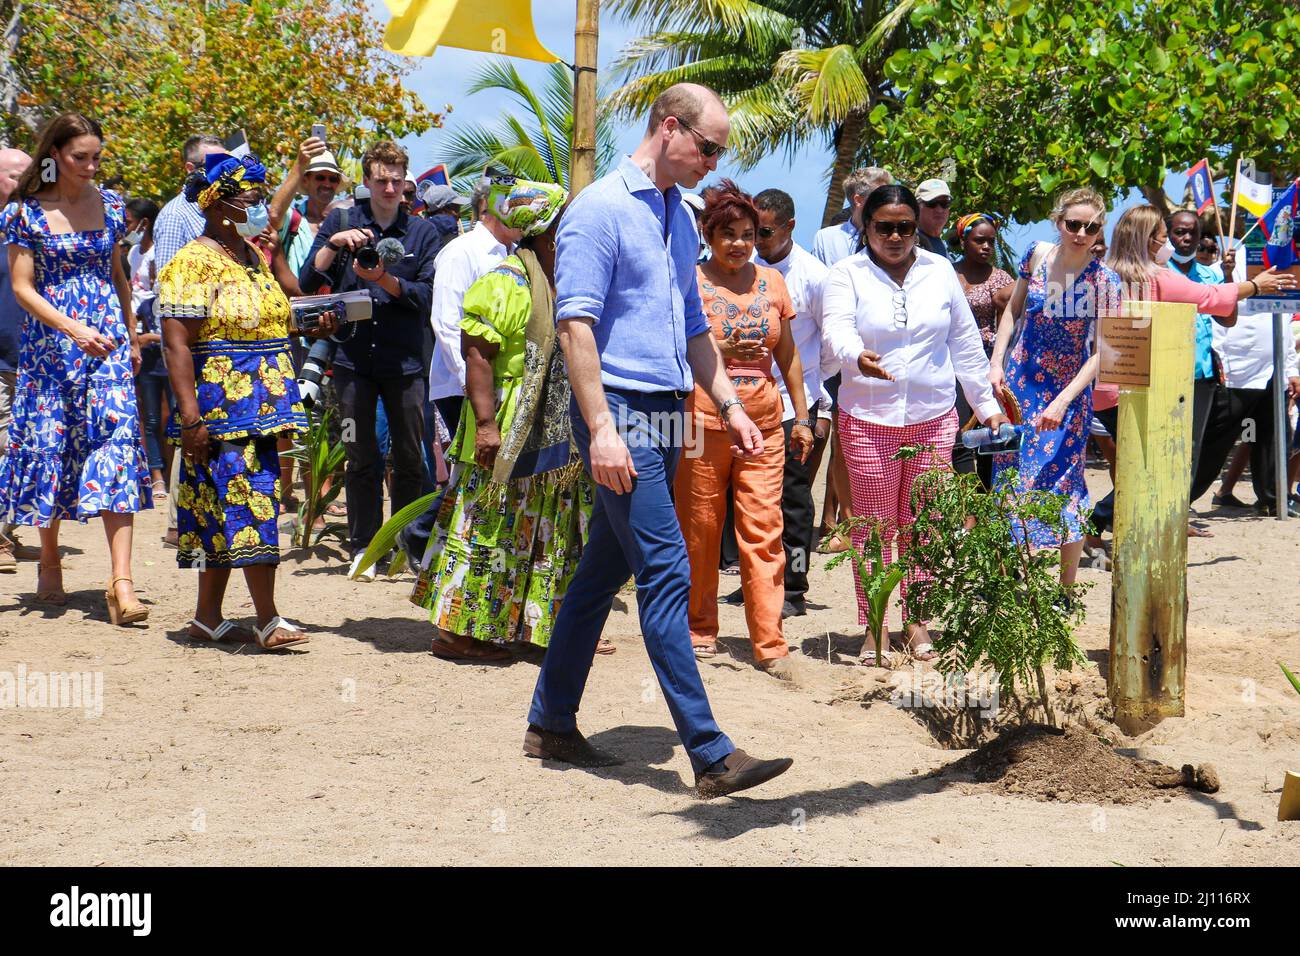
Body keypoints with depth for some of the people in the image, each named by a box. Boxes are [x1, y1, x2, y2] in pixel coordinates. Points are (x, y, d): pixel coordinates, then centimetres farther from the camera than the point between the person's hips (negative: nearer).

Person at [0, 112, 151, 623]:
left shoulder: (109, 204, 8)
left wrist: (132, 337, 20)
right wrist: (74, 329, -19)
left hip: (107, 341, 2)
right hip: (50, 345, -2)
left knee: (117, 443, -11)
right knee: (49, 445, 3)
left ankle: (121, 581, -18)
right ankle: (49, 561, 25)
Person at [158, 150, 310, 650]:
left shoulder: (255, 255, 15)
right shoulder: (192, 263, -10)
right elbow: (177, 343, -16)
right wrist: (190, 417, -22)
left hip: (261, 402, 8)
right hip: (221, 404, -8)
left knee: (222, 512, 10)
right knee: (249, 503, -11)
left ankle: (208, 615, 16)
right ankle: (268, 620, -11)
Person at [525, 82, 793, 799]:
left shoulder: (680, 217, 17)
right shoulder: (601, 209, -10)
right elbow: (575, 324, -16)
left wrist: (729, 404, 18)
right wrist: (601, 430, -22)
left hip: (664, 416, 9)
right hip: (620, 411, -9)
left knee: (605, 570, 13)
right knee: (667, 573, -12)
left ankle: (551, 722, 23)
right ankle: (709, 753, -13)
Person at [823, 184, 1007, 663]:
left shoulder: (939, 271, 9)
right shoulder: (847, 274, 0)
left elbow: (965, 342, 15)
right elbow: (837, 329, -16)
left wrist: (986, 404, 16)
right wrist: (857, 357, -39)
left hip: (934, 417, 2)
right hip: (868, 419, -2)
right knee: (874, 527, 1)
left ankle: (917, 623, 15)